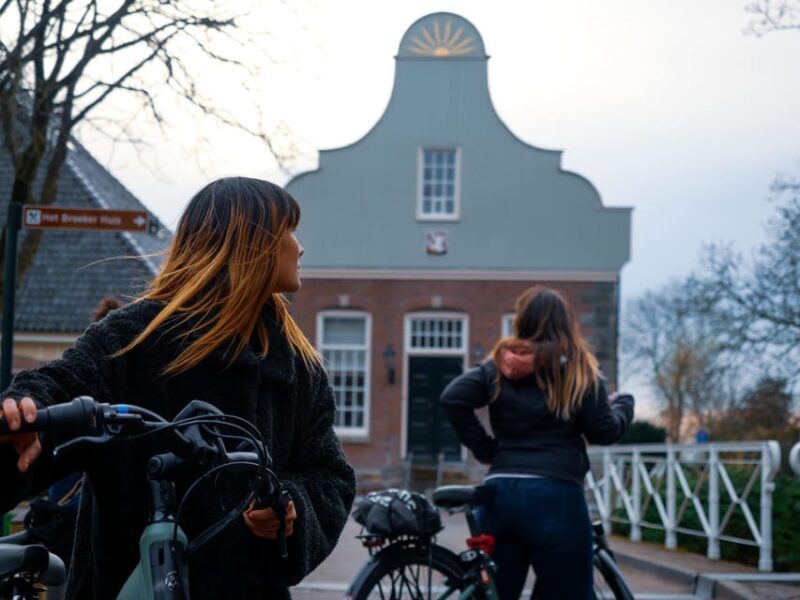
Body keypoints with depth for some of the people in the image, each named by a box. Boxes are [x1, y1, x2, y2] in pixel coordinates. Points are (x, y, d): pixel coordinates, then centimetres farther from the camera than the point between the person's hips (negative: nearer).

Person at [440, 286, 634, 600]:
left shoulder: (499, 366, 9)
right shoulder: (578, 369, 1)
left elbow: (452, 398, -4)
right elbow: (603, 432, 1)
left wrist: (484, 448, 4)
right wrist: (624, 406, 21)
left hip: (500, 492, 4)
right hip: (556, 497, -3)